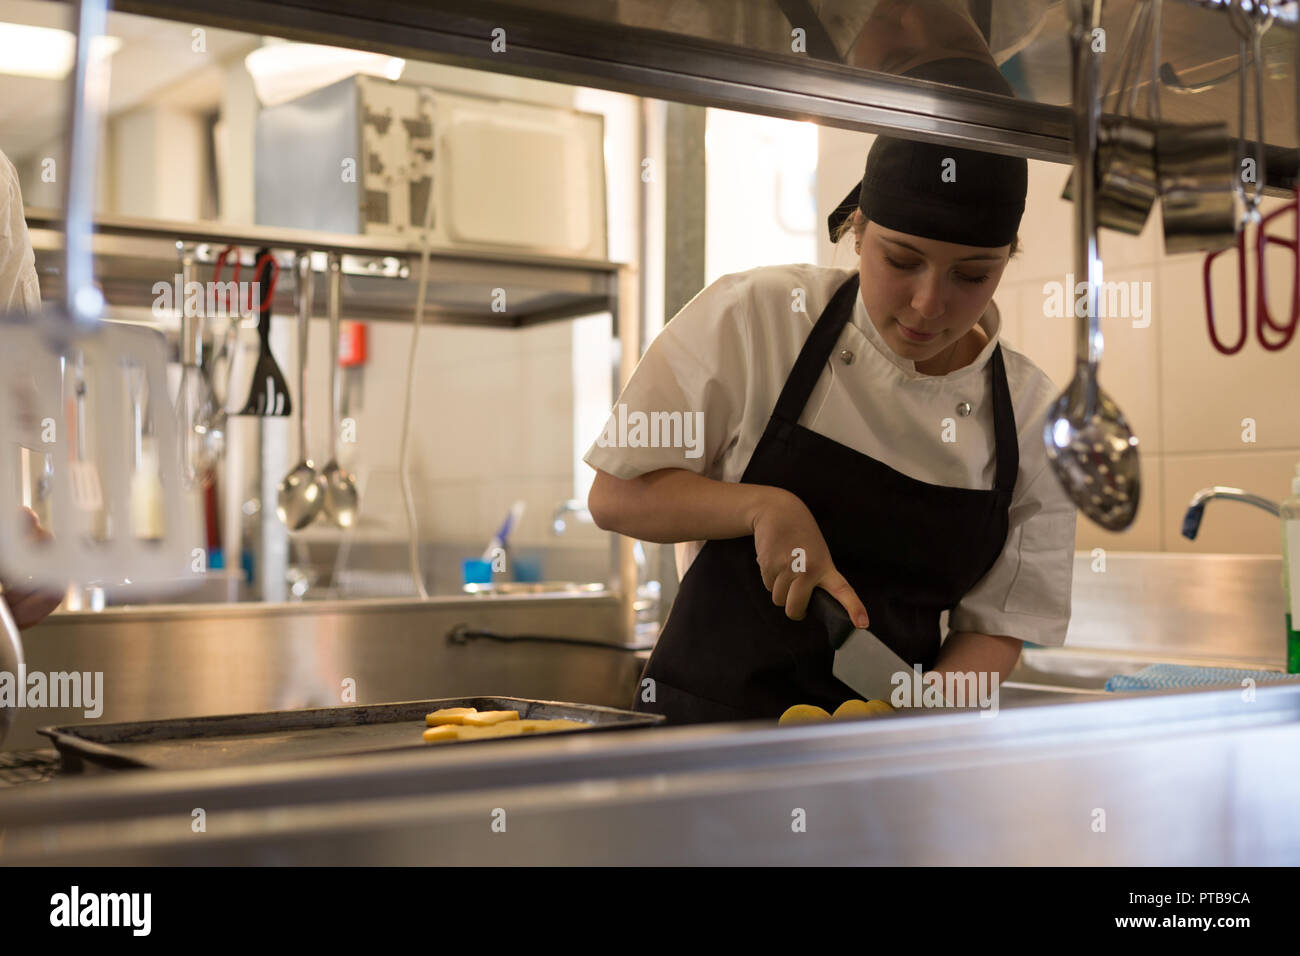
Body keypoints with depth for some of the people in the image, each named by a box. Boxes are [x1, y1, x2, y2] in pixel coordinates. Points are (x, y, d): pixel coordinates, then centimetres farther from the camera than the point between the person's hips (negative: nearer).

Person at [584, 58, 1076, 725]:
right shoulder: (753, 318, -4)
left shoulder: (1031, 413, 3)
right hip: (704, 716, -3)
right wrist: (763, 507, -16)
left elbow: (998, 625, 6)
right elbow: (618, 494, 1)